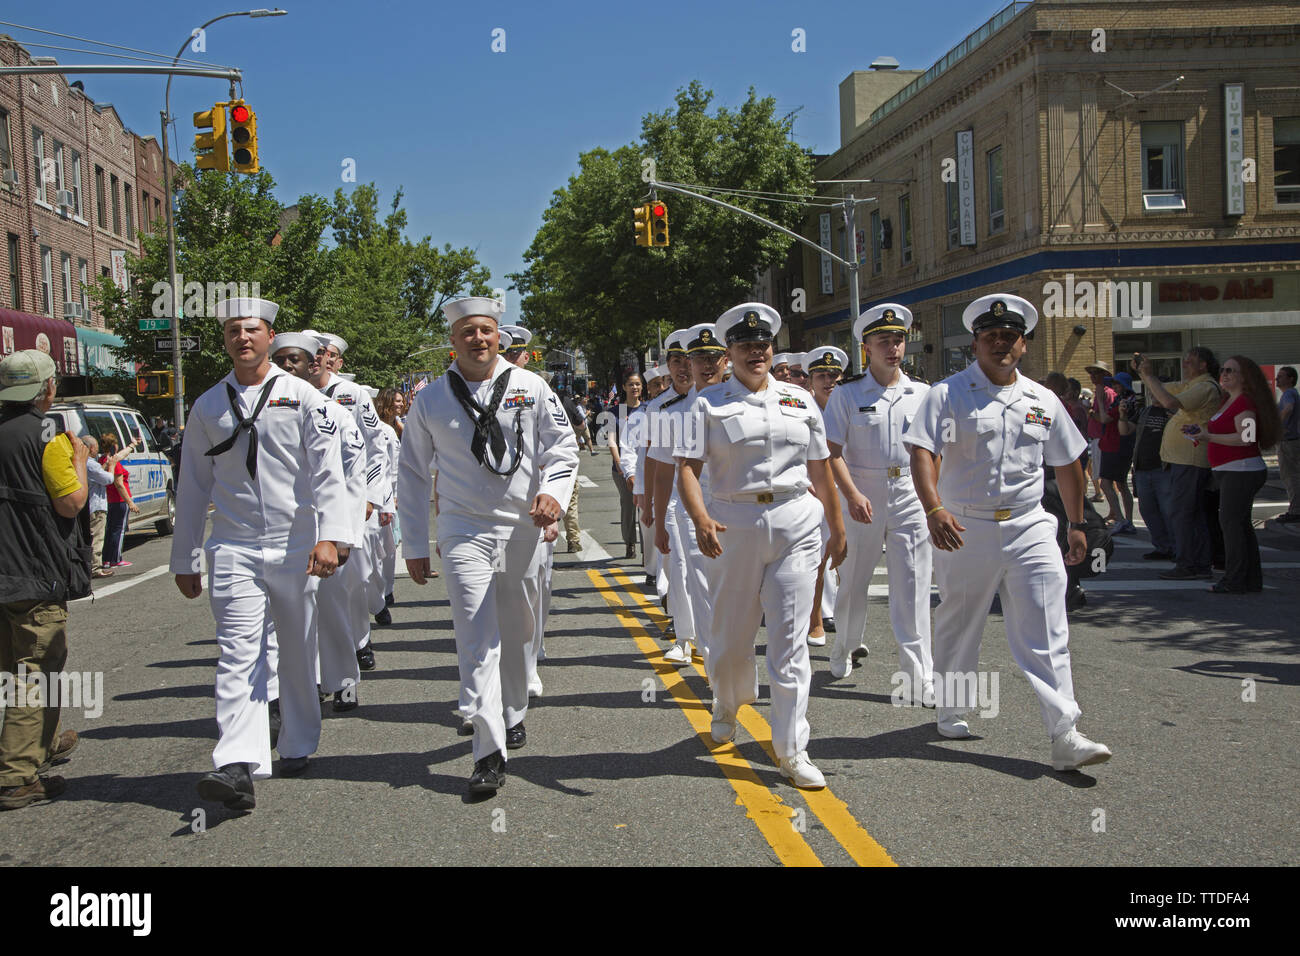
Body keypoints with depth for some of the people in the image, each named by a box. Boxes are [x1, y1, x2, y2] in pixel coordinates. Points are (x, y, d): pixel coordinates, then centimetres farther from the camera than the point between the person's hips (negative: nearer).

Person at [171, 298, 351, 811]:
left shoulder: (302, 397, 2)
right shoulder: (207, 406, 10)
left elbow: (327, 469, -7)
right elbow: (193, 485, 14)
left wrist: (330, 535, -20)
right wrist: (184, 559, 13)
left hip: (294, 546, -1)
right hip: (233, 549, 1)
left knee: (297, 653, 11)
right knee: (238, 653, -11)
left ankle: (297, 745, 29)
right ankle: (238, 767, -21)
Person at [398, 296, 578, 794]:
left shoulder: (530, 387, 3)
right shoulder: (430, 401, 3)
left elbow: (563, 446, 3)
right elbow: (413, 475, 8)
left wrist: (553, 491, -17)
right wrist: (415, 545, 6)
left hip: (522, 527, 2)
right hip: (464, 530, -1)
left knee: (517, 632, 15)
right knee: (477, 638, -11)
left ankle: (512, 714, 38)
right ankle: (489, 753, -11)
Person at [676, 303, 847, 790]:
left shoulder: (799, 400, 12)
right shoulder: (709, 403, 3)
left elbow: (820, 469, 16)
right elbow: (687, 467, -7)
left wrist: (837, 527, 17)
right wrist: (701, 519, -23)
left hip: (796, 523, 1)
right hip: (734, 524, -1)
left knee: (791, 639, -2)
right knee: (730, 633, 9)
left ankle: (791, 750, 3)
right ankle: (726, 709, 39)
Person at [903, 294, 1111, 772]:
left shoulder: (1043, 401, 11)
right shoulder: (949, 393, -3)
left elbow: (1067, 464, 21)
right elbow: (922, 451, -15)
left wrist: (1077, 525, 21)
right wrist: (934, 509, -30)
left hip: (1029, 528, 2)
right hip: (965, 529, -2)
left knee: (1047, 633, -5)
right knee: (957, 625, 12)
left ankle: (1065, 735, -7)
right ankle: (951, 710, 33)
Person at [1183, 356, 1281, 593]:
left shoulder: (1245, 402, -15)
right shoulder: (1230, 401, 17)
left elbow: (1245, 438, -26)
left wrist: (1209, 436, -28)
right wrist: (1202, 430, 13)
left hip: (1242, 471, -11)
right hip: (1232, 472, 11)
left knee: (1230, 521, -11)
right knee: (1241, 523, 12)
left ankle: (1234, 581, -11)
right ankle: (1253, 579, 17)